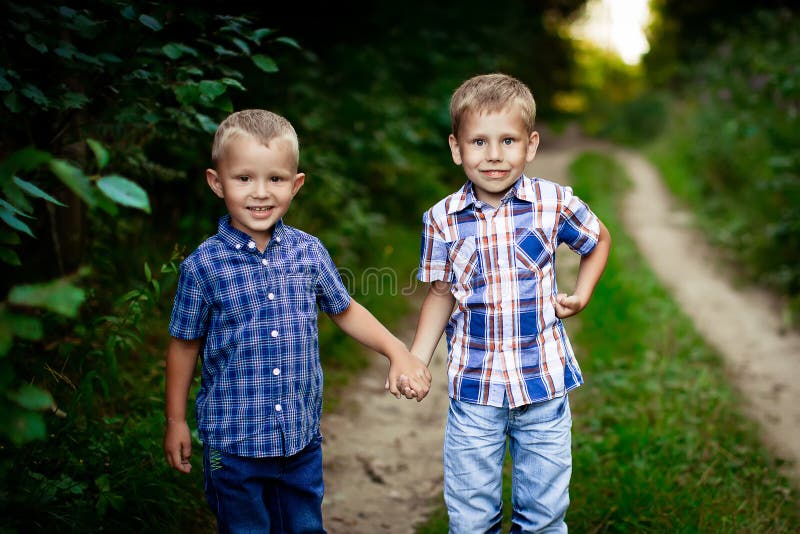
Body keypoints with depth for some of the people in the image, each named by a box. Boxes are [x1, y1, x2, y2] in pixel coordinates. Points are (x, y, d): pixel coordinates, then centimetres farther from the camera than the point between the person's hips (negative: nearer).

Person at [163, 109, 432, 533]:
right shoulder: (203, 266, -13)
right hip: (233, 440, -3)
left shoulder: (309, 251, -5)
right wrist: (175, 421, 4)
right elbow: (185, 344, -2)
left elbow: (344, 310, 10)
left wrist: (397, 352, 1)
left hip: (302, 435, 3)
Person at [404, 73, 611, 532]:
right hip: (474, 386, 0)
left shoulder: (555, 203, -7)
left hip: (544, 381, 0)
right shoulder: (442, 220, -6)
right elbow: (442, 293, 5)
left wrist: (582, 295, 1)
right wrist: (415, 361, -3)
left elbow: (599, 240, 13)